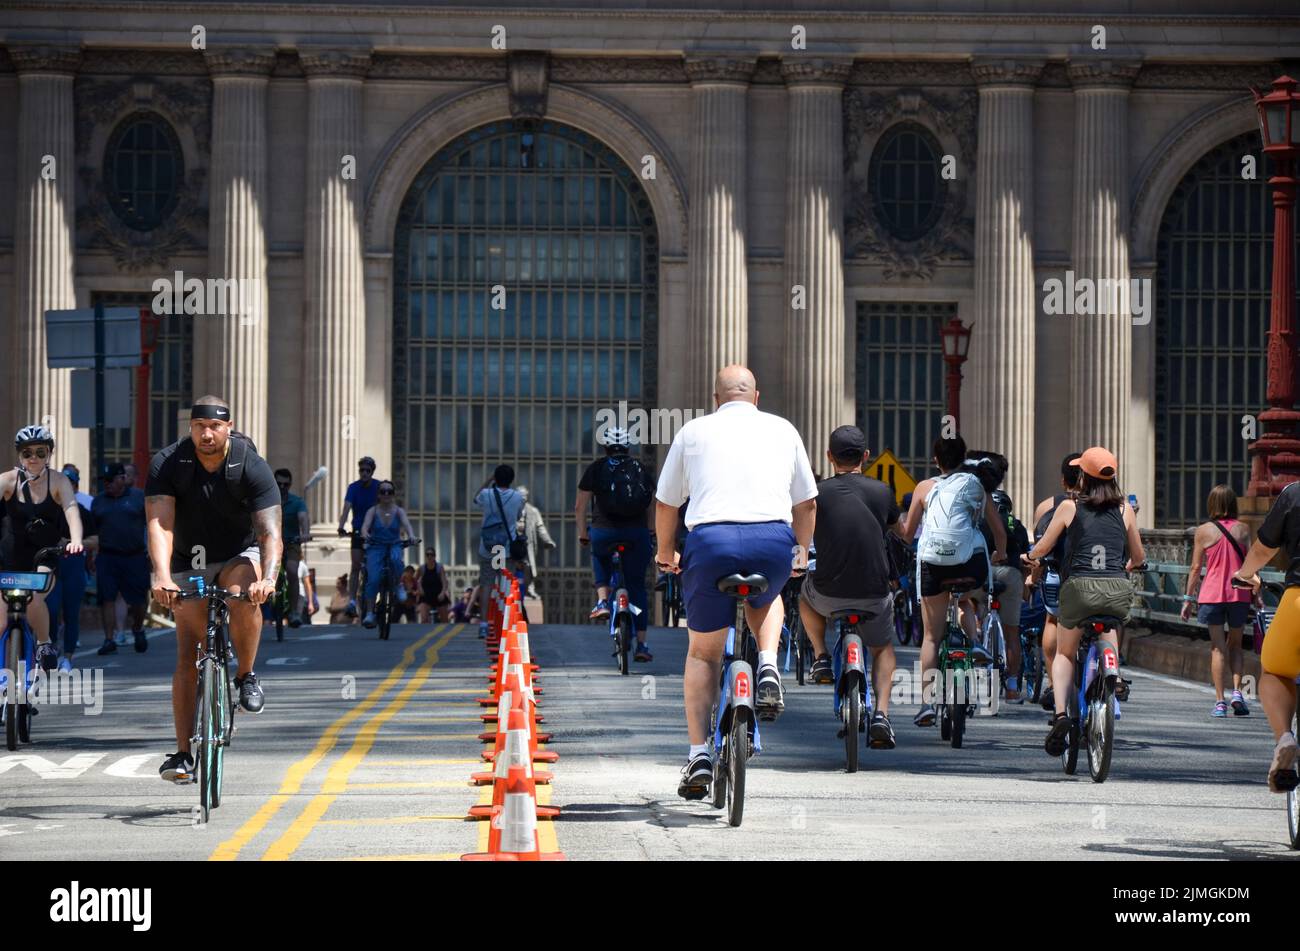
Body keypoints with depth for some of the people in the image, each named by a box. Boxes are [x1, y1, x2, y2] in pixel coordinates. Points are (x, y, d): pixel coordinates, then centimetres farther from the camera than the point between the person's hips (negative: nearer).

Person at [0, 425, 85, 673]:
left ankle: (45, 645, -3)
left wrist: (75, 540, -45)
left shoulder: (58, 481, -11)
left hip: (45, 554, -2)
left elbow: (71, 510, -25)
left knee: (34, 598, -28)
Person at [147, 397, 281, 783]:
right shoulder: (167, 463, -18)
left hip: (239, 556, -1)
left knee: (244, 598, -36)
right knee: (188, 655, -7)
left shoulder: (252, 467, -20)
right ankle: (183, 754, -5)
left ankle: (246, 676, -9)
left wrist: (268, 578, -47)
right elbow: (159, 523, -28)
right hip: (189, 563, 1)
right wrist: (162, 577, -44)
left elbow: (271, 532, -28)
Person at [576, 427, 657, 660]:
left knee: (600, 557, 34)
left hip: (604, 531, -1)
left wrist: (582, 533, 20)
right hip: (637, 533, 1)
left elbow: (580, 506, 9)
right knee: (637, 586, 12)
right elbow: (652, 507, 15)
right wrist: (649, 532, 26)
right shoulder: (642, 469, 13)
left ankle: (602, 601, 14)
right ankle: (641, 643, 9)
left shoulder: (596, 469, 9)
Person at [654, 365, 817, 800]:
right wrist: (802, 551, 42)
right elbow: (807, 503, 26)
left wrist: (665, 552, 39)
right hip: (773, 540, 1)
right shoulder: (782, 429, 20)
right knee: (766, 598, 36)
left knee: (702, 653, 16)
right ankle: (768, 667, 8)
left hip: (711, 540, -1)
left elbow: (665, 503, 22)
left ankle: (699, 755, 7)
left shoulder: (694, 431, 18)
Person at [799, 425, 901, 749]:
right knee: (883, 649, 26)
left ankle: (821, 658, 21)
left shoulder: (817, 492, -2)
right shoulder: (882, 492, 3)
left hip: (828, 594, -1)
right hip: (875, 594, 1)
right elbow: (901, 532, 22)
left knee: (806, 595, 36)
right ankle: (881, 714, 5)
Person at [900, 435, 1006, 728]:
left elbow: (907, 533, 12)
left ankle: (927, 701, -3)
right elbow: (1000, 530, 16)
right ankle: (975, 641, 3)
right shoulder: (977, 486, 14)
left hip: (933, 562, -1)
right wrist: (1000, 555, 36)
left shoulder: (925, 488, 11)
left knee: (931, 636, 8)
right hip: (972, 561, 1)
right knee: (967, 601, 34)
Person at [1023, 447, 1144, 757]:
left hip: (1079, 588, -2)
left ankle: (1061, 711, -4)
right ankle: (1116, 679, 17)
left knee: (1064, 654, 19)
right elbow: (1138, 556, 19)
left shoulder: (1069, 507, 4)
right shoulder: (1124, 509, 10)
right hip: (1119, 591, 2)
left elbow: (1042, 548, 11)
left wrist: (1029, 557, 33)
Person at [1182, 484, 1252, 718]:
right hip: (1239, 594, 1)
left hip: (1212, 594, -1)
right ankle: (1237, 691, 0)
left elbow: (1196, 567, 0)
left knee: (1218, 648, 3)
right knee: (1235, 645, 17)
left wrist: (1188, 598, 7)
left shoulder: (1204, 530, -1)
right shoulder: (1243, 529, 2)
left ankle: (1220, 701, -1)